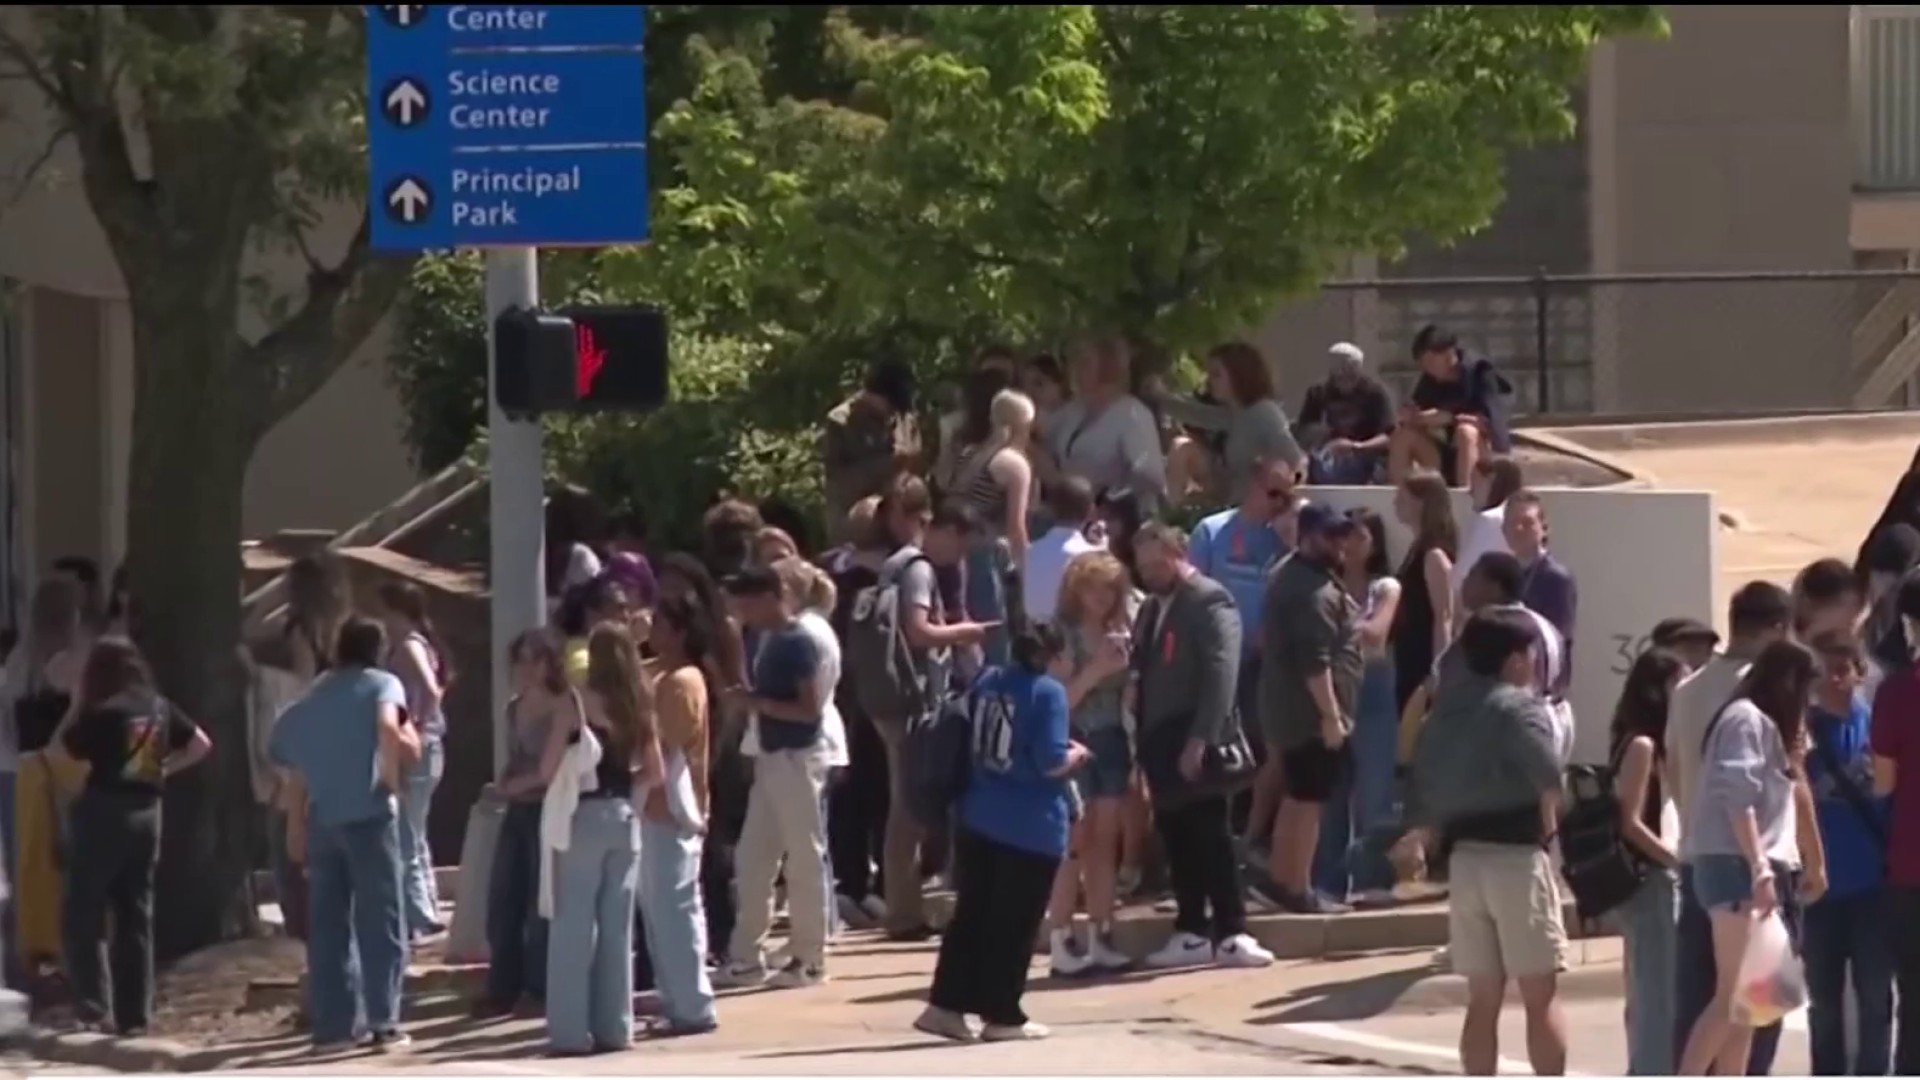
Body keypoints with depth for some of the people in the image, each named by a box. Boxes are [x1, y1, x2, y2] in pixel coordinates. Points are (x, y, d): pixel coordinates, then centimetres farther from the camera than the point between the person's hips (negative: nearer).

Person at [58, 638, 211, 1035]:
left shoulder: (103, 712, -13)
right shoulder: (160, 708, 8)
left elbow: (64, 748, -5)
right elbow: (200, 744, 17)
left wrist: (77, 706, 3)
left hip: (103, 813, -6)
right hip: (146, 814, 6)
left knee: (83, 913, 1)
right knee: (136, 917, 9)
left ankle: (90, 1001, -11)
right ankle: (134, 1014, 9)